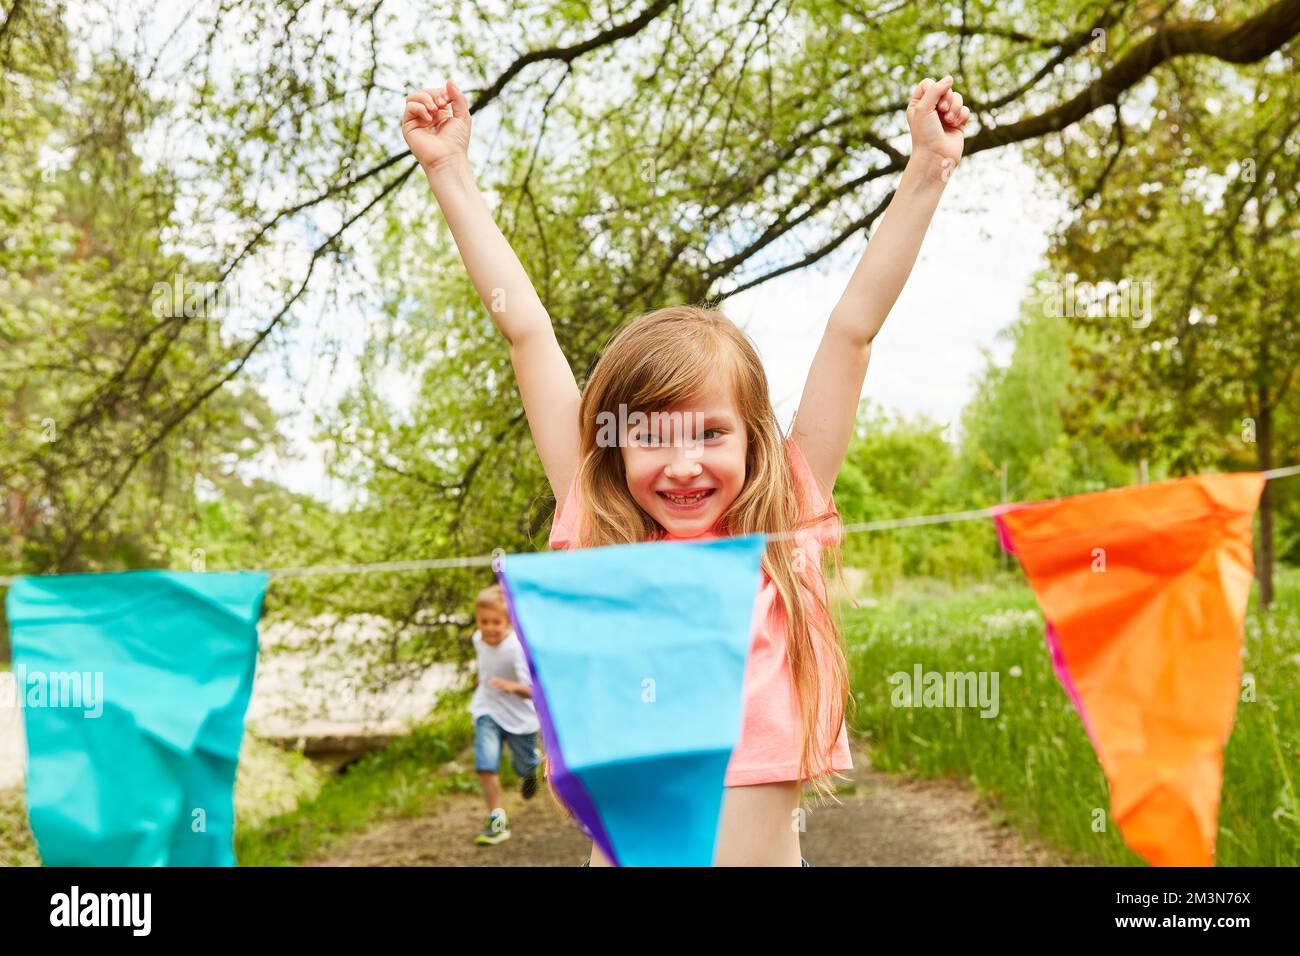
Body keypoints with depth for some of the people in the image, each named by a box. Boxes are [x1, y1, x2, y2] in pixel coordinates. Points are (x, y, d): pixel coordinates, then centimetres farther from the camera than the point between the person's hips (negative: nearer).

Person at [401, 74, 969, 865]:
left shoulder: (784, 536, -2)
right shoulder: (599, 536, -2)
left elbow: (854, 331, -1)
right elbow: (527, 332, 1)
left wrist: (928, 169, 1)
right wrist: (451, 174, 6)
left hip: (773, 848, 0)